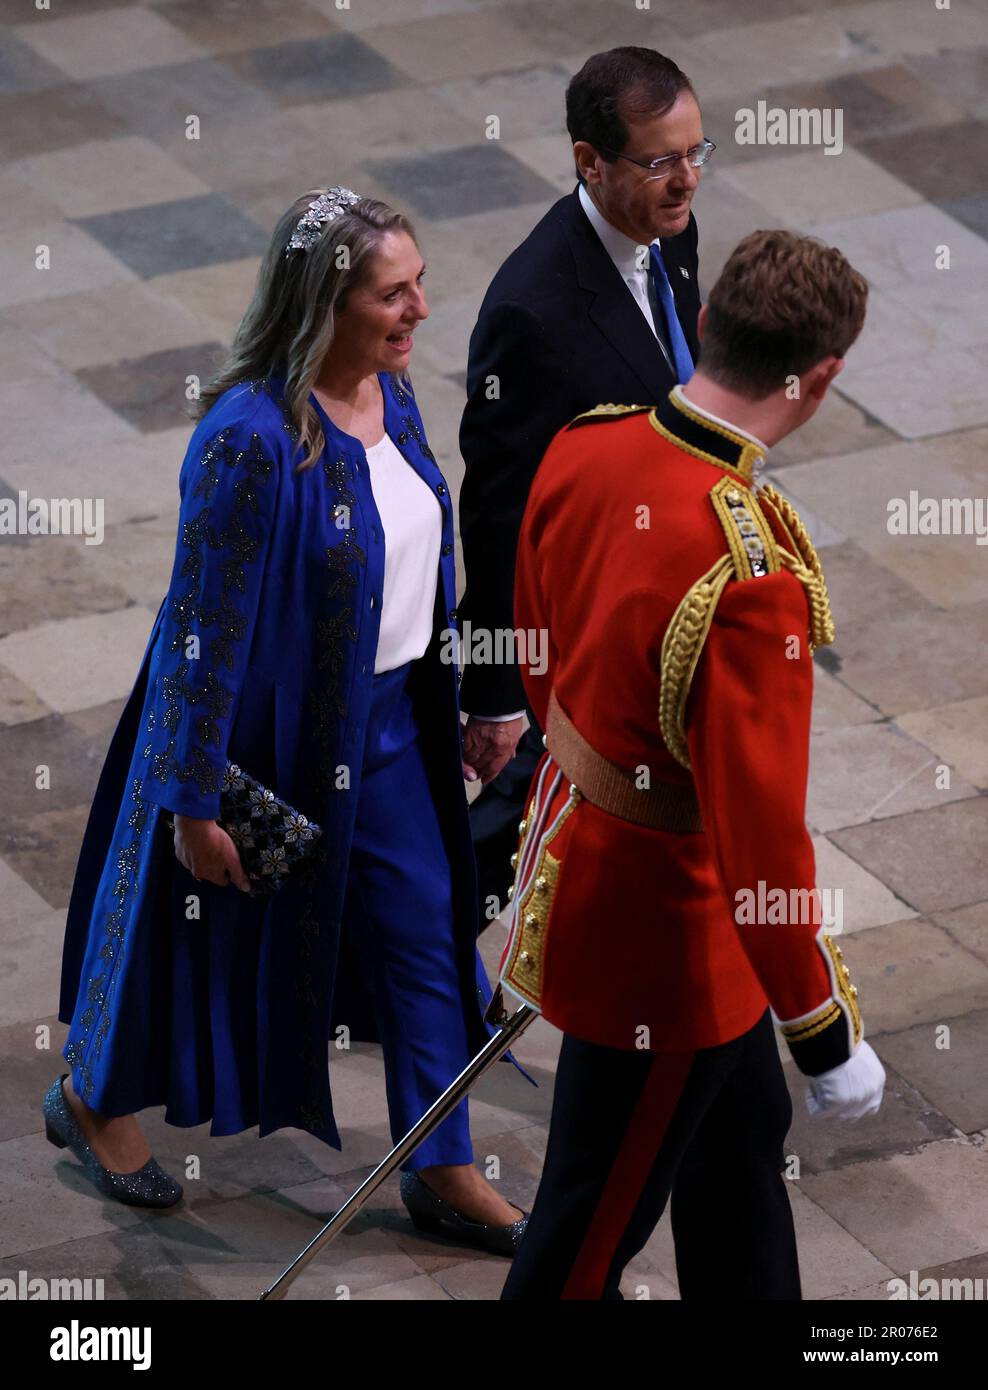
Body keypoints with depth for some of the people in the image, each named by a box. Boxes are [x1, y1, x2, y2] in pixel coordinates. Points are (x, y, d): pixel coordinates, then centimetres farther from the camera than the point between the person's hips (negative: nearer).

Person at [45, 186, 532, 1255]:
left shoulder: (387, 389, -5)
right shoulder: (251, 437, -30)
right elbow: (203, 627, -24)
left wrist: (460, 708, 17)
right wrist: (195, 800, -19)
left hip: (386, 723, 7)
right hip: (267, 734, -7)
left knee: (425, 927, 12)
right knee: (208, 920, 15)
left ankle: (441, 1170, 28)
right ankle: (92, 1100, 42)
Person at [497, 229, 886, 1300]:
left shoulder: (584, 446, -10)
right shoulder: (749, 577, -35)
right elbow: (761, 838, -29)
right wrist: (823, 1037, -16)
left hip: (577, 837, 9)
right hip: (663, 922, -9)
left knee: (743, 1129, 29)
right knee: (596, 1219, 12)